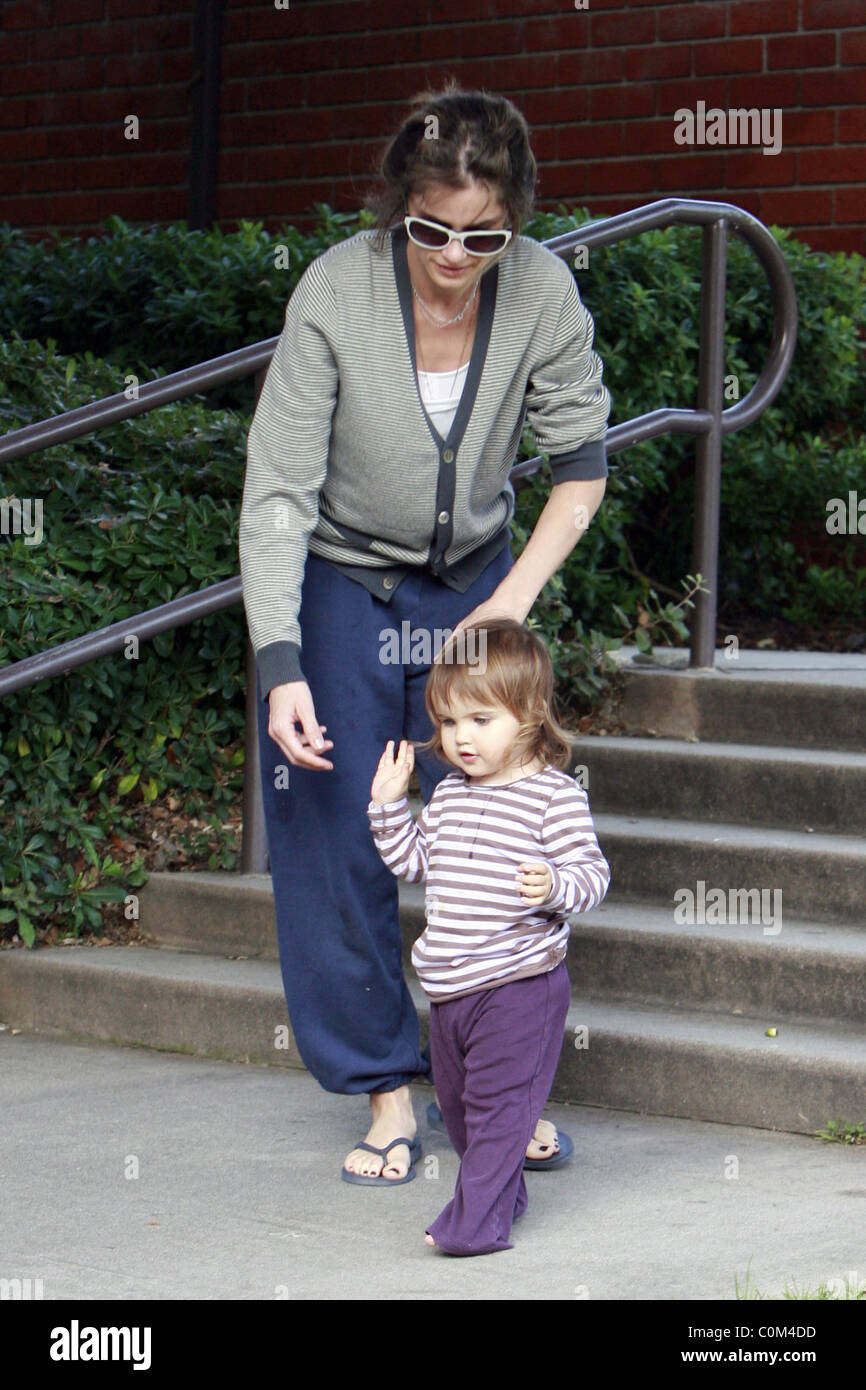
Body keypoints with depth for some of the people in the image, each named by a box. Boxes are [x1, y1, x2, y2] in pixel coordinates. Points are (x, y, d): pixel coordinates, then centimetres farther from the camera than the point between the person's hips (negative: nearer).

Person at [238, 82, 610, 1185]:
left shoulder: (543, 294, -17)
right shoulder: (336, 292, -24)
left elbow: (580, 468, -3)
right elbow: (276, 494, -25)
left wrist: (513, 598, -13)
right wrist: (280, 668, -33)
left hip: (473, 585, 2)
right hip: (337, 586, -2)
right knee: (336, 840, -2)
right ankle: (387, 1092, 11)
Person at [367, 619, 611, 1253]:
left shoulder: (556, 796, -11)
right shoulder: (449, 794, 11)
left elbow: (592, 871, -13)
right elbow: (413, 859, 20)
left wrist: (554, 887, -32)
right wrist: (390, 803, 9)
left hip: (520, 980, -8)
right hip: (450, 985, 8)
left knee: (497, 1101, -10)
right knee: (457, 1099, 18)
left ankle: (478, 1219, -8)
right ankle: (503, 1191, 35)